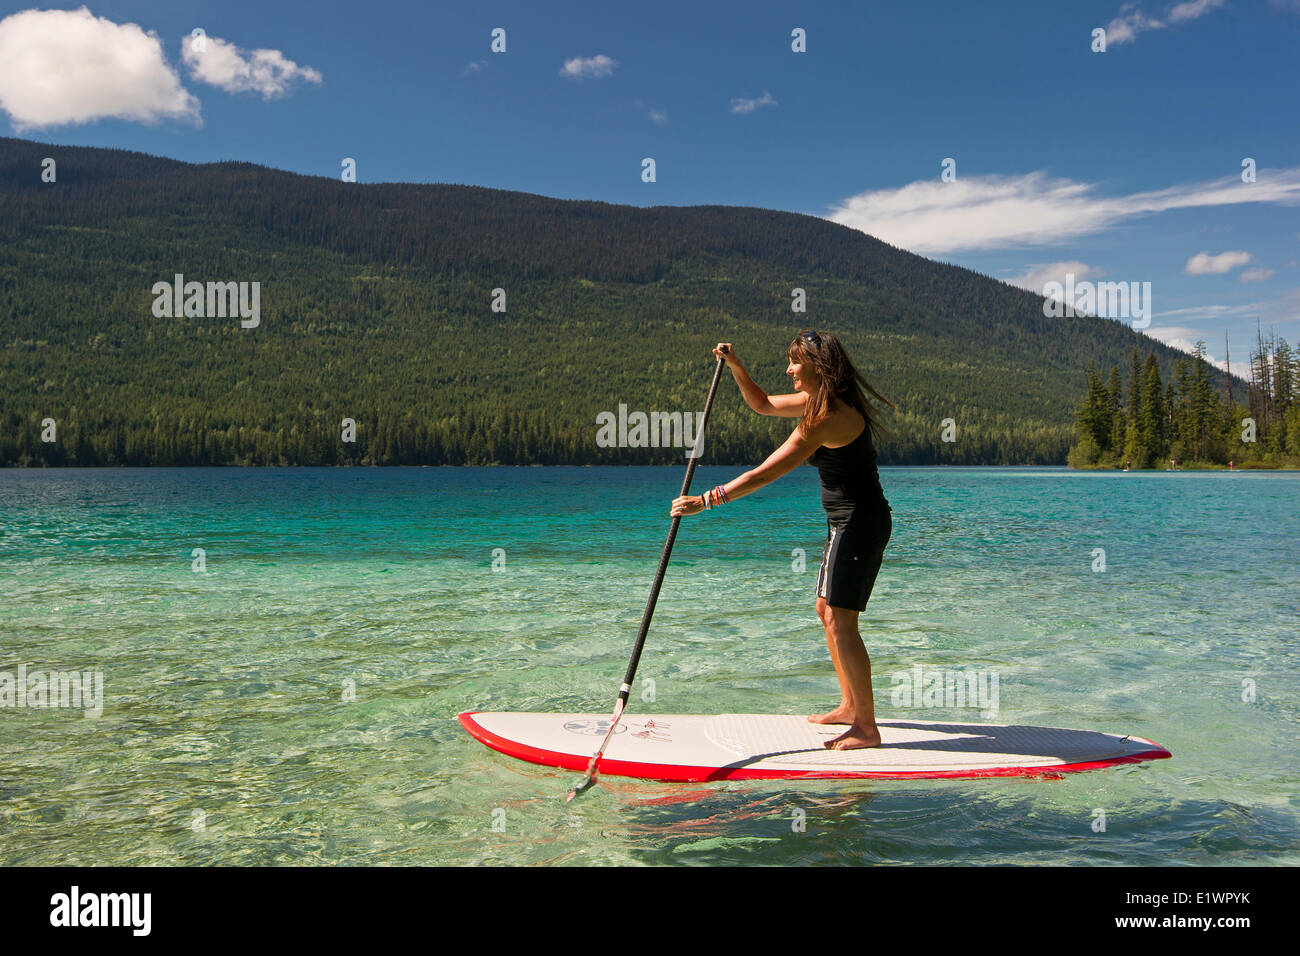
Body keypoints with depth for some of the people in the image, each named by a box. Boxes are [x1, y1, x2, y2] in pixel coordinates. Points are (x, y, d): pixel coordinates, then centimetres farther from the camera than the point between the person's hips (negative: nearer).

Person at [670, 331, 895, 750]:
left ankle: (866, 727, -4)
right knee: (827, 611, 17)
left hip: (860, 523, -11)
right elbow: (762, 404, 23)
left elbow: (765, 474, -25)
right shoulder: (822, 402, 9)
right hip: (849, 523, 11)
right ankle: (850, 706, 27)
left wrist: (707, 500, -24)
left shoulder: (828, 416, -22)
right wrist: (734, 365, 8)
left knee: (840, 621, -10)